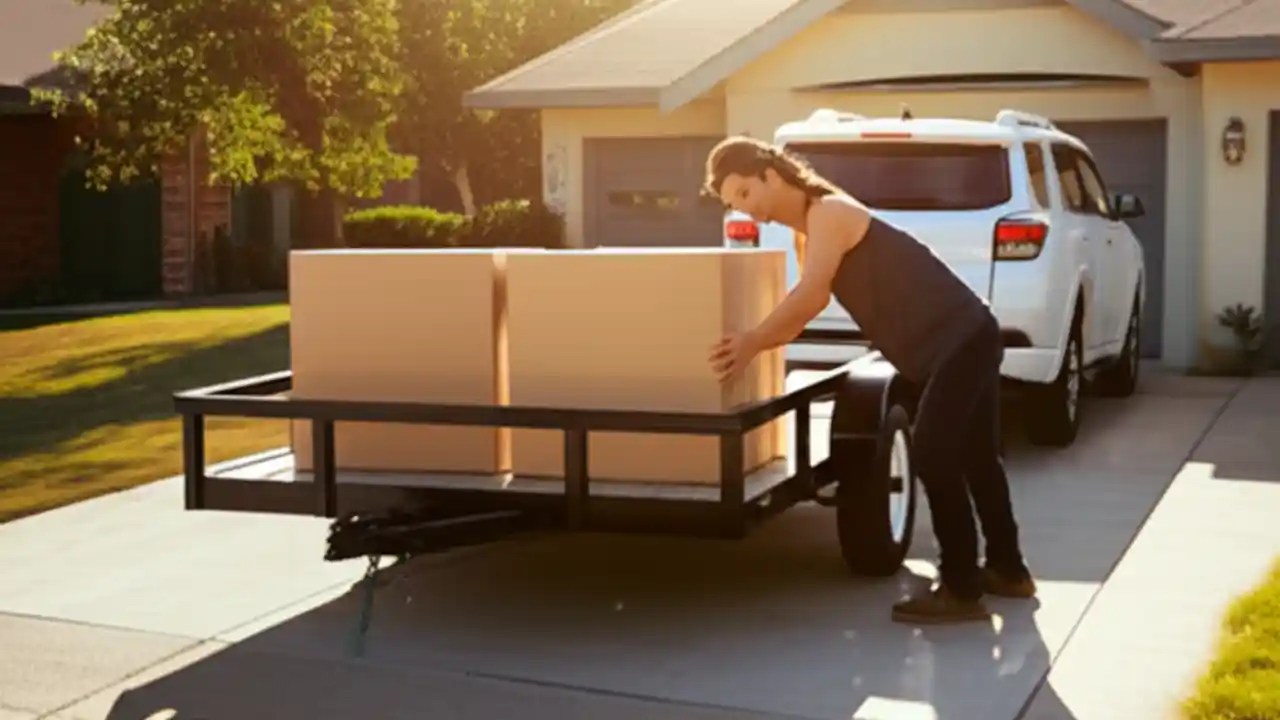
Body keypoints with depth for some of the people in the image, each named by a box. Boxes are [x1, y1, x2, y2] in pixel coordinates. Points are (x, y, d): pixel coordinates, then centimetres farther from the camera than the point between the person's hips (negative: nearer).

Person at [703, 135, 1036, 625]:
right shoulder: (809, 230, 15)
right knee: (974, 455, 18)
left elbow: (809, 297, -27)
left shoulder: (829, 213, -15)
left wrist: (751, 343, -28)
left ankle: (961, 590, -5)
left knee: (934, 455, -12)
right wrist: (755, 343, 2)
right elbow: (805, 309, 14)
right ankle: (1008, 570, 31)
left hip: (960, 337, -10)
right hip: (961, 338, 10)